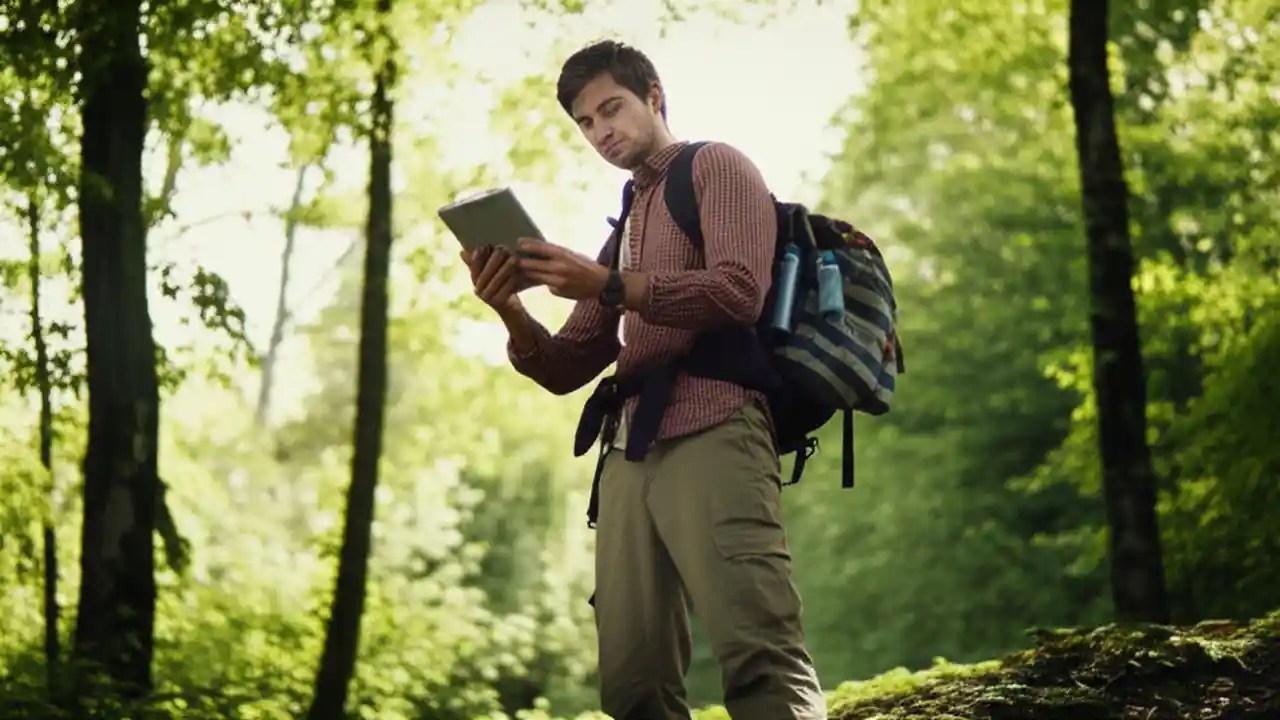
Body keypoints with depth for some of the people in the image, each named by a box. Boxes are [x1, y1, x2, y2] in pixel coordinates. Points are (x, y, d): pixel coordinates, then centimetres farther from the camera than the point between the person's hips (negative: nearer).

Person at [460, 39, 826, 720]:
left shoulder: (715, 167, 12)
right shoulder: (625, 225, 32)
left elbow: (739, 291, -7)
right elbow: (564, 369, 25)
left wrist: (607, 286, -15)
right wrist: (510, 310, 4)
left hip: (710, 433, -7)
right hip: (629, 454, 7)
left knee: (759, 659, -23)